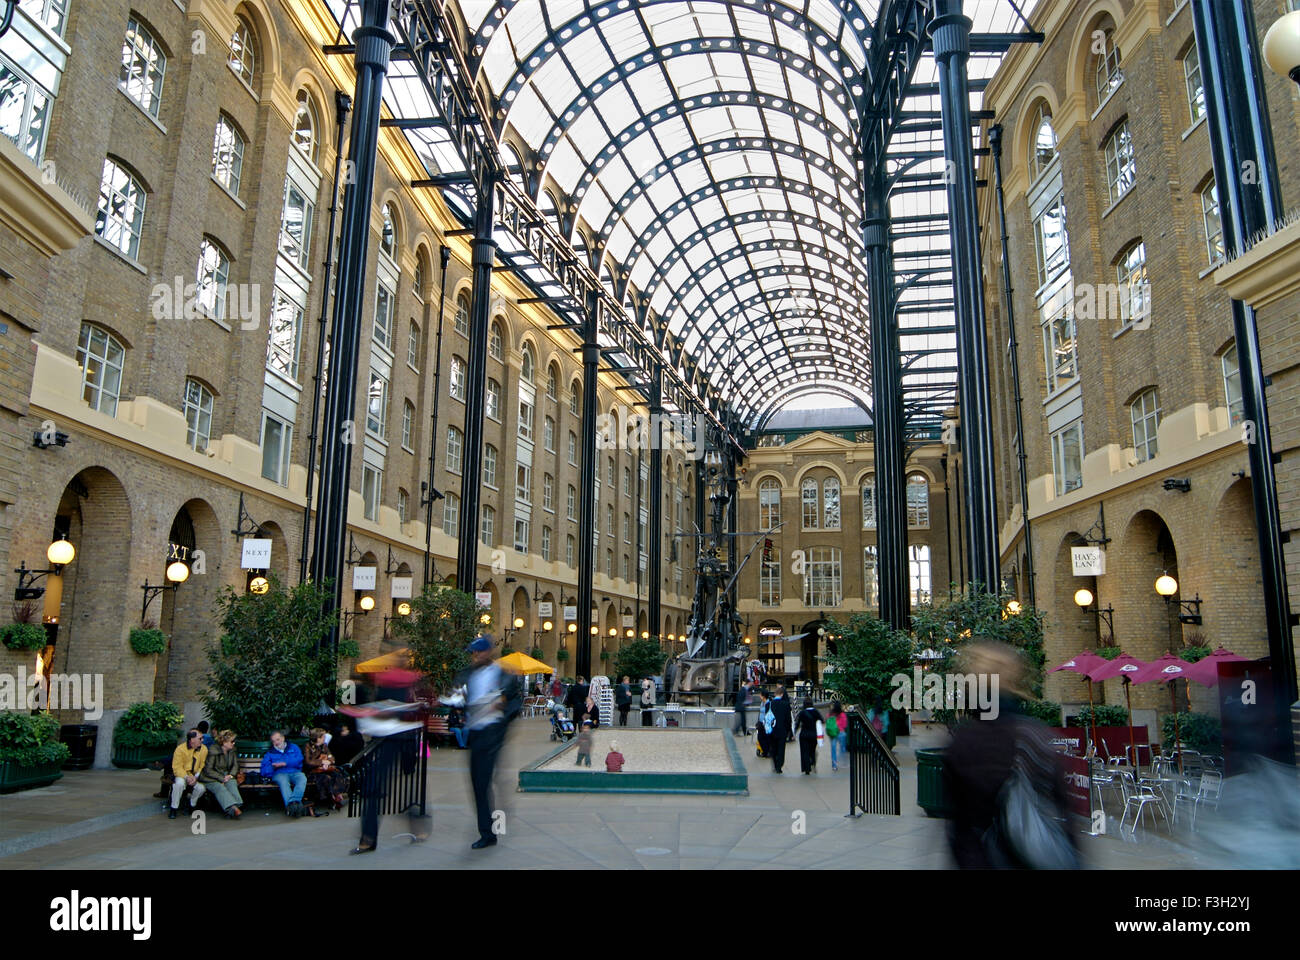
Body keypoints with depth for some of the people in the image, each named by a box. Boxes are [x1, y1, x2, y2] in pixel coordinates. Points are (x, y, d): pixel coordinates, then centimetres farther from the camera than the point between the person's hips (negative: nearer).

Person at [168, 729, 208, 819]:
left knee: (202, 788, -25)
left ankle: (192, 805, 7)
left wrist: (196, 777, -18)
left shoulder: (204, 749, -3)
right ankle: (173, 809, -16)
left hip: (195, 775, 2)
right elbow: (177, 767, -13)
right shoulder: (180, 749, -12)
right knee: (180, 783, -35)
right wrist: (186, 777, -27)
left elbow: (202, 766, -1)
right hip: (182, 774, -2)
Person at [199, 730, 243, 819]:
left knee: (232, 782, -30)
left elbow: (235, 765, 14)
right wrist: (222, 778, -20)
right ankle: (234, 809, -54)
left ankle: (230, 811, -45)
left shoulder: (232, 751, 9)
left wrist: (231, 775, -8)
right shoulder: (213, 752, -11)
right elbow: (208, 770, -13)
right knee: (220, 787, -35)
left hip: (226, 776, 4)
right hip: (211, 779, -4)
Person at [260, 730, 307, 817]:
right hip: (279, 774, 0)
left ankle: (292, 802, -57)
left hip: (295, 772, 0)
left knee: (303, 778, -36)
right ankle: (293, 805, -58)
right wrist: (273, 766, -6)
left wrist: (284, 763, -3)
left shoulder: (293, 747, 24)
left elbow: (299, 760, 5)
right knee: (283, 781, -38)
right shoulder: (270, 753, 25)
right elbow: (264, 771, 12)